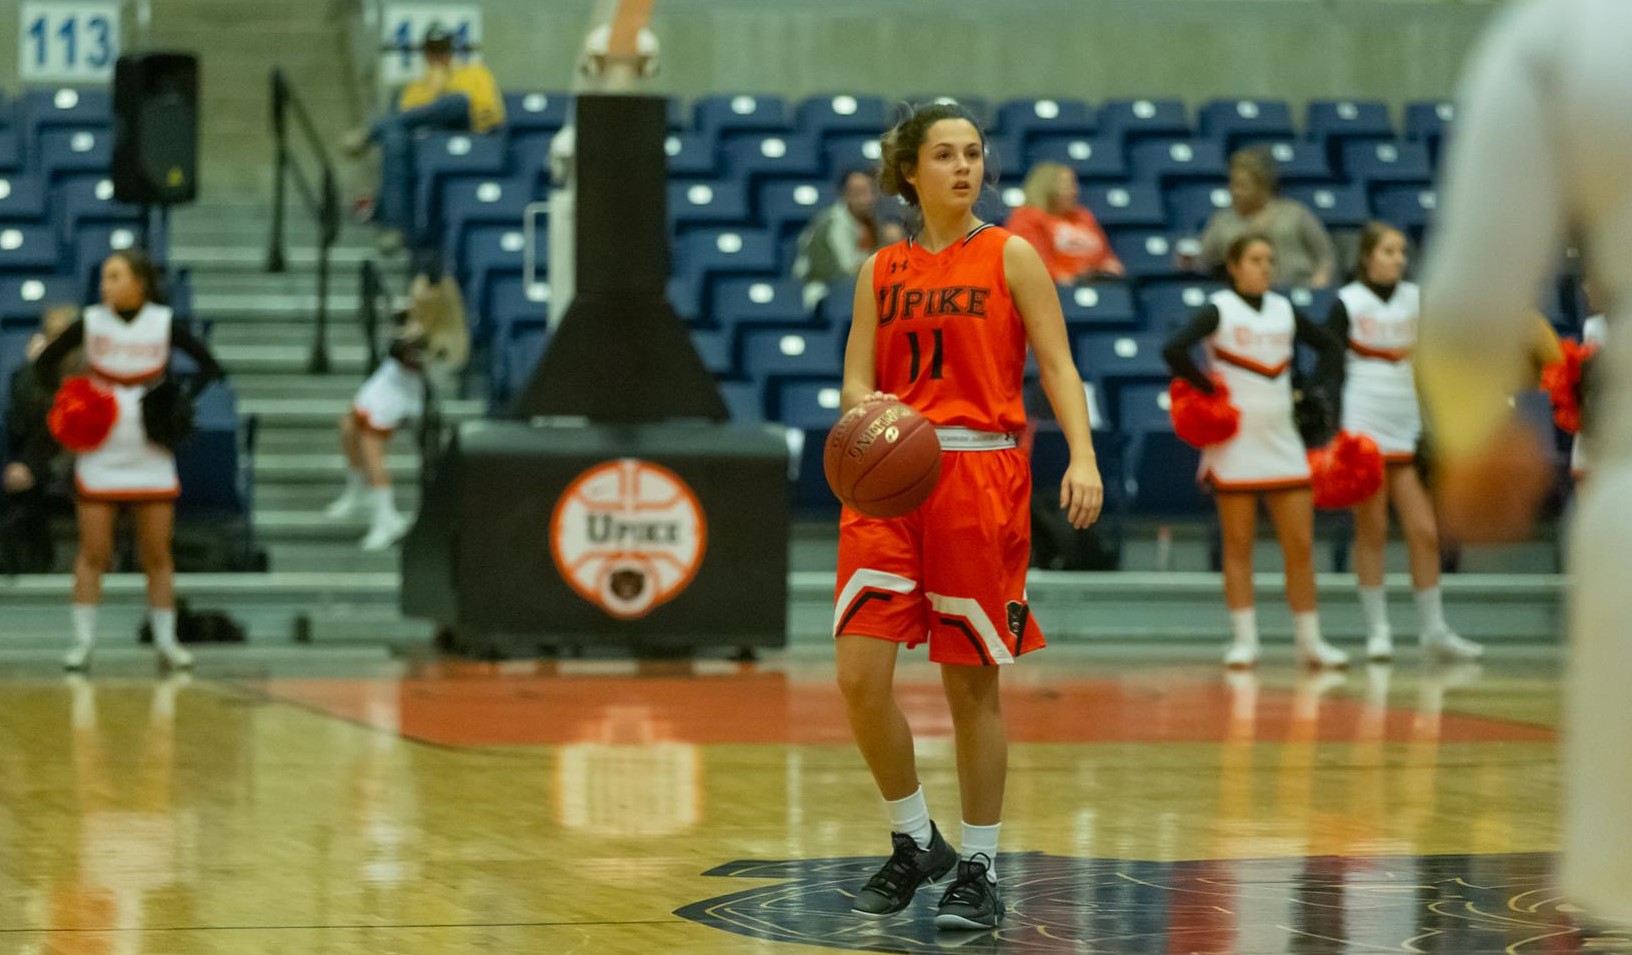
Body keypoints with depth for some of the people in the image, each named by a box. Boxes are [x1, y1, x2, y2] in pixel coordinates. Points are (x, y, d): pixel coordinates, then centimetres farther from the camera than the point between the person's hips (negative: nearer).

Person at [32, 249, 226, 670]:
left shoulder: (164, 324, -4)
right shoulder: (91, 323, -2)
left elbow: (209, 365, 1)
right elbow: (45, 362, 8)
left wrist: (182, 401, -11)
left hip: (151, 457, 0)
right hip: (100, 457, 0)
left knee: (158, 555, 5)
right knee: (93, 553, -1)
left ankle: (165, 639, 13)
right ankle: (83, 640, 5)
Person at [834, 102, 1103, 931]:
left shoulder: (1010, 257, 3)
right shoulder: (881, 271, 12)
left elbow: (1056, 365, -2)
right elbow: (856, 381, 9)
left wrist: (1082, 456, -17)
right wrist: (865, 405, -16)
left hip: (981, 474, -3)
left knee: (972, 682, 1)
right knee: (860, 676, -6)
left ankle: (980, 869, 13)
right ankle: (914, 843, 14)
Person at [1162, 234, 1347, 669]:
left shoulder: (1285, 311, 9)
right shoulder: (1219, 310, -5)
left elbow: (1331, 348, 22)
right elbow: (1174, 350, -19)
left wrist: (1314, 392, 9)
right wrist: (1208, 391, -14)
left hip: (1283, 441, 4)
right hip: (1235, 445, -4)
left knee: (1300, 545, 2)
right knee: (1238, 546, 1)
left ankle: (1310, 640, 8)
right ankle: (1244, 640, 5)